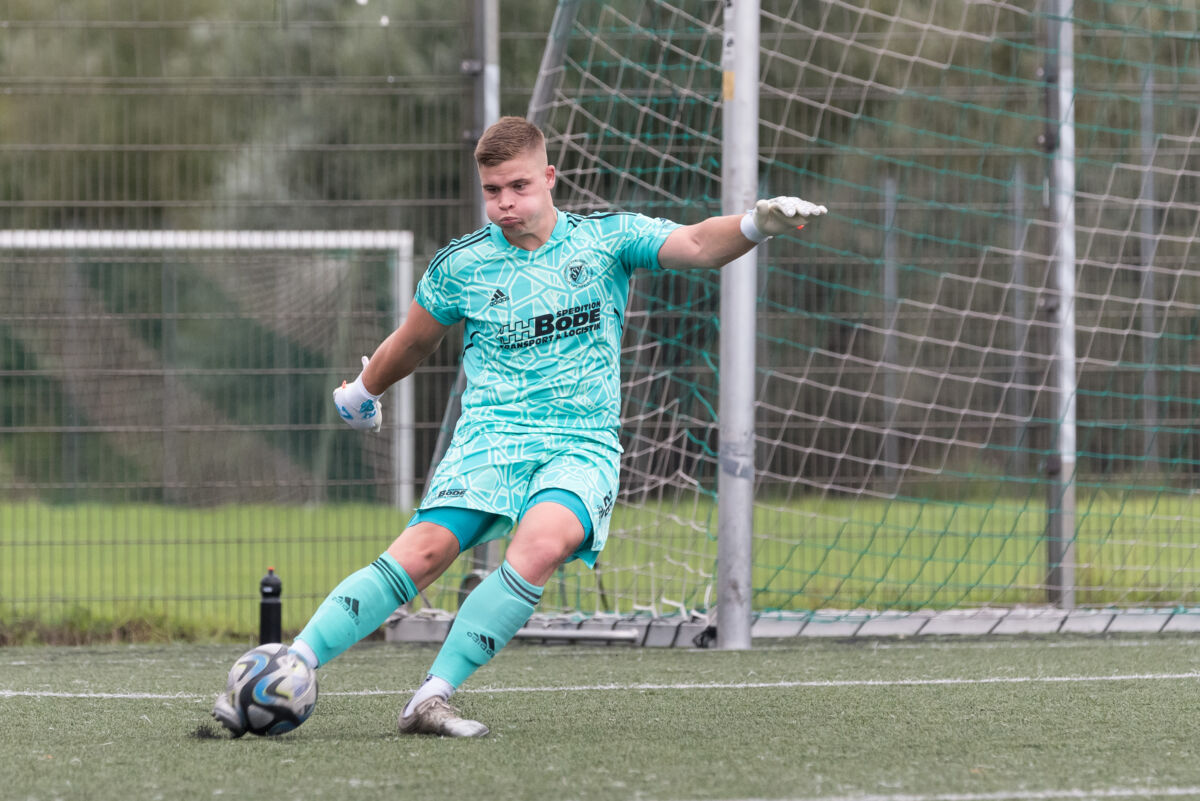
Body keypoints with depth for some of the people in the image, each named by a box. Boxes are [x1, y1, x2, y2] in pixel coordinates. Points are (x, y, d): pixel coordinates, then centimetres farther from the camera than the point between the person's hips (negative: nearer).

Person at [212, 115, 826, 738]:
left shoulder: (606, 239, 5)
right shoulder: (461, 265, 8)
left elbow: (696, 245, -9)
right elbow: (413, 342, 25)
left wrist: (755, 224, -28)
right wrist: (362, 393, 39)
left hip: (584, 447, 0)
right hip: (489, 440, 0)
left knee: (543, 543, -32)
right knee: (424, 550, -24)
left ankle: (433, 696, -31)